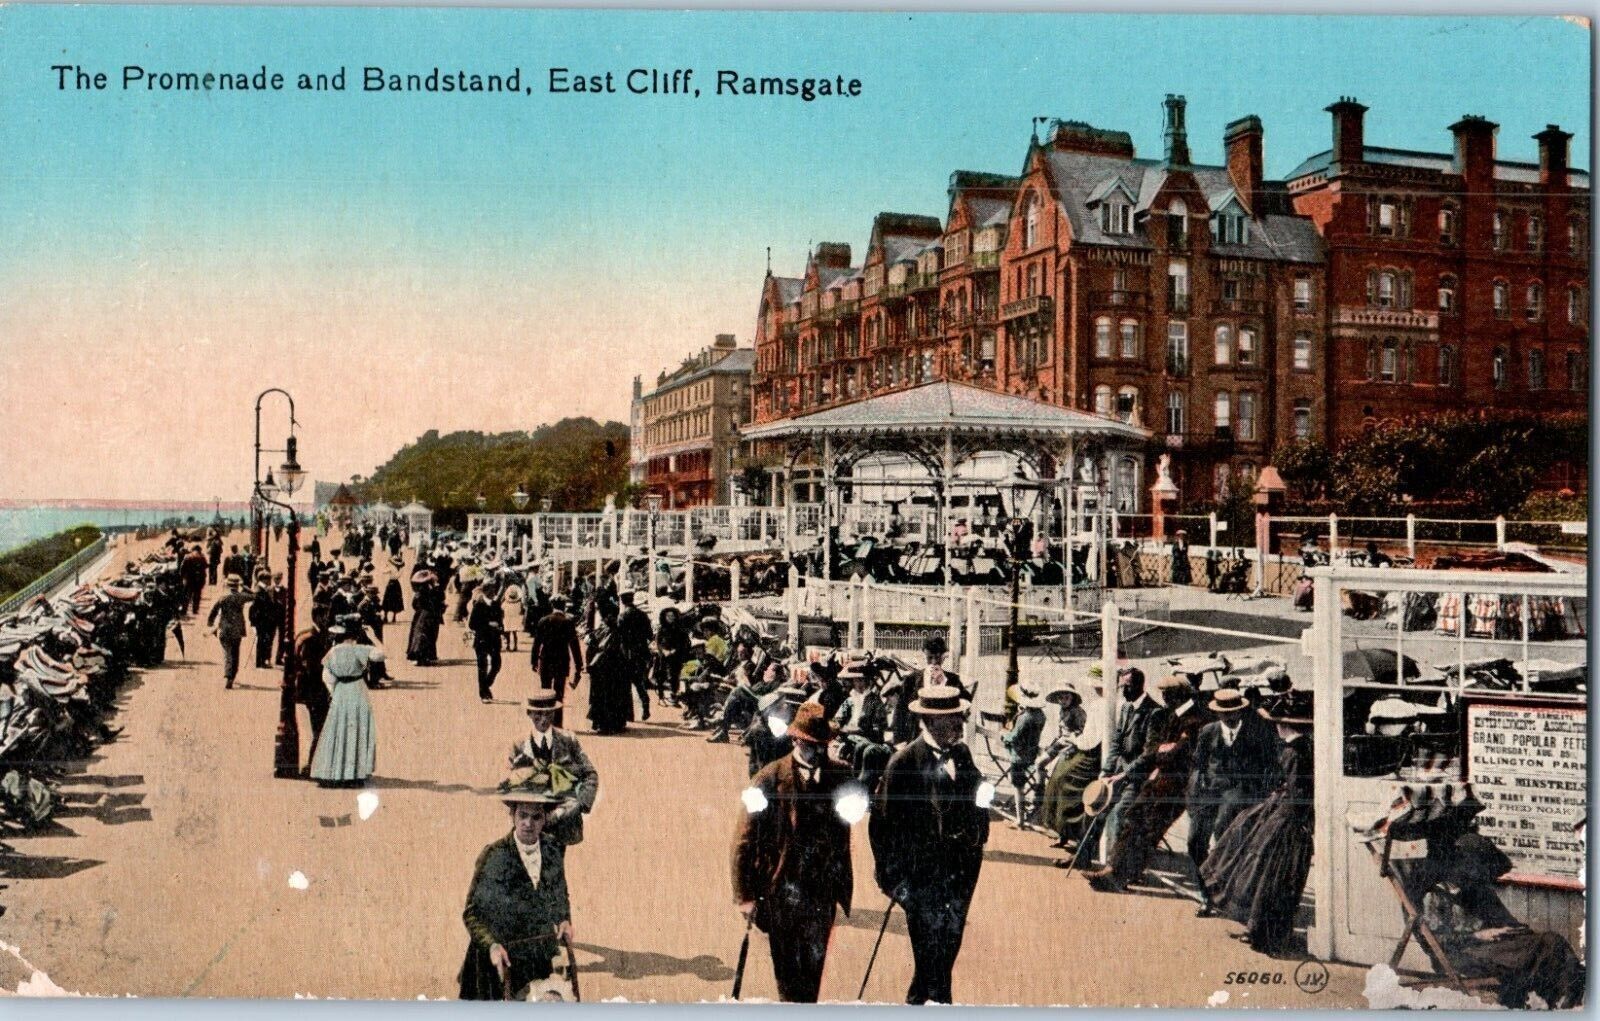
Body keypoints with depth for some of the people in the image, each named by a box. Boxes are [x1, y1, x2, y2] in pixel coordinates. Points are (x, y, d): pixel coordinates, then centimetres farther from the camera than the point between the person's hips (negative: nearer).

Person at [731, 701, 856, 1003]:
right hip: (781, 892, -2)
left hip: (823, 890, 3)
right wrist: (745, 895, -8)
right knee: (788, 973, 4)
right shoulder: (769, 779, -8)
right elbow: (744, 840, -5)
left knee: (813, 966, 11)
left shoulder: (841, 775, 1)